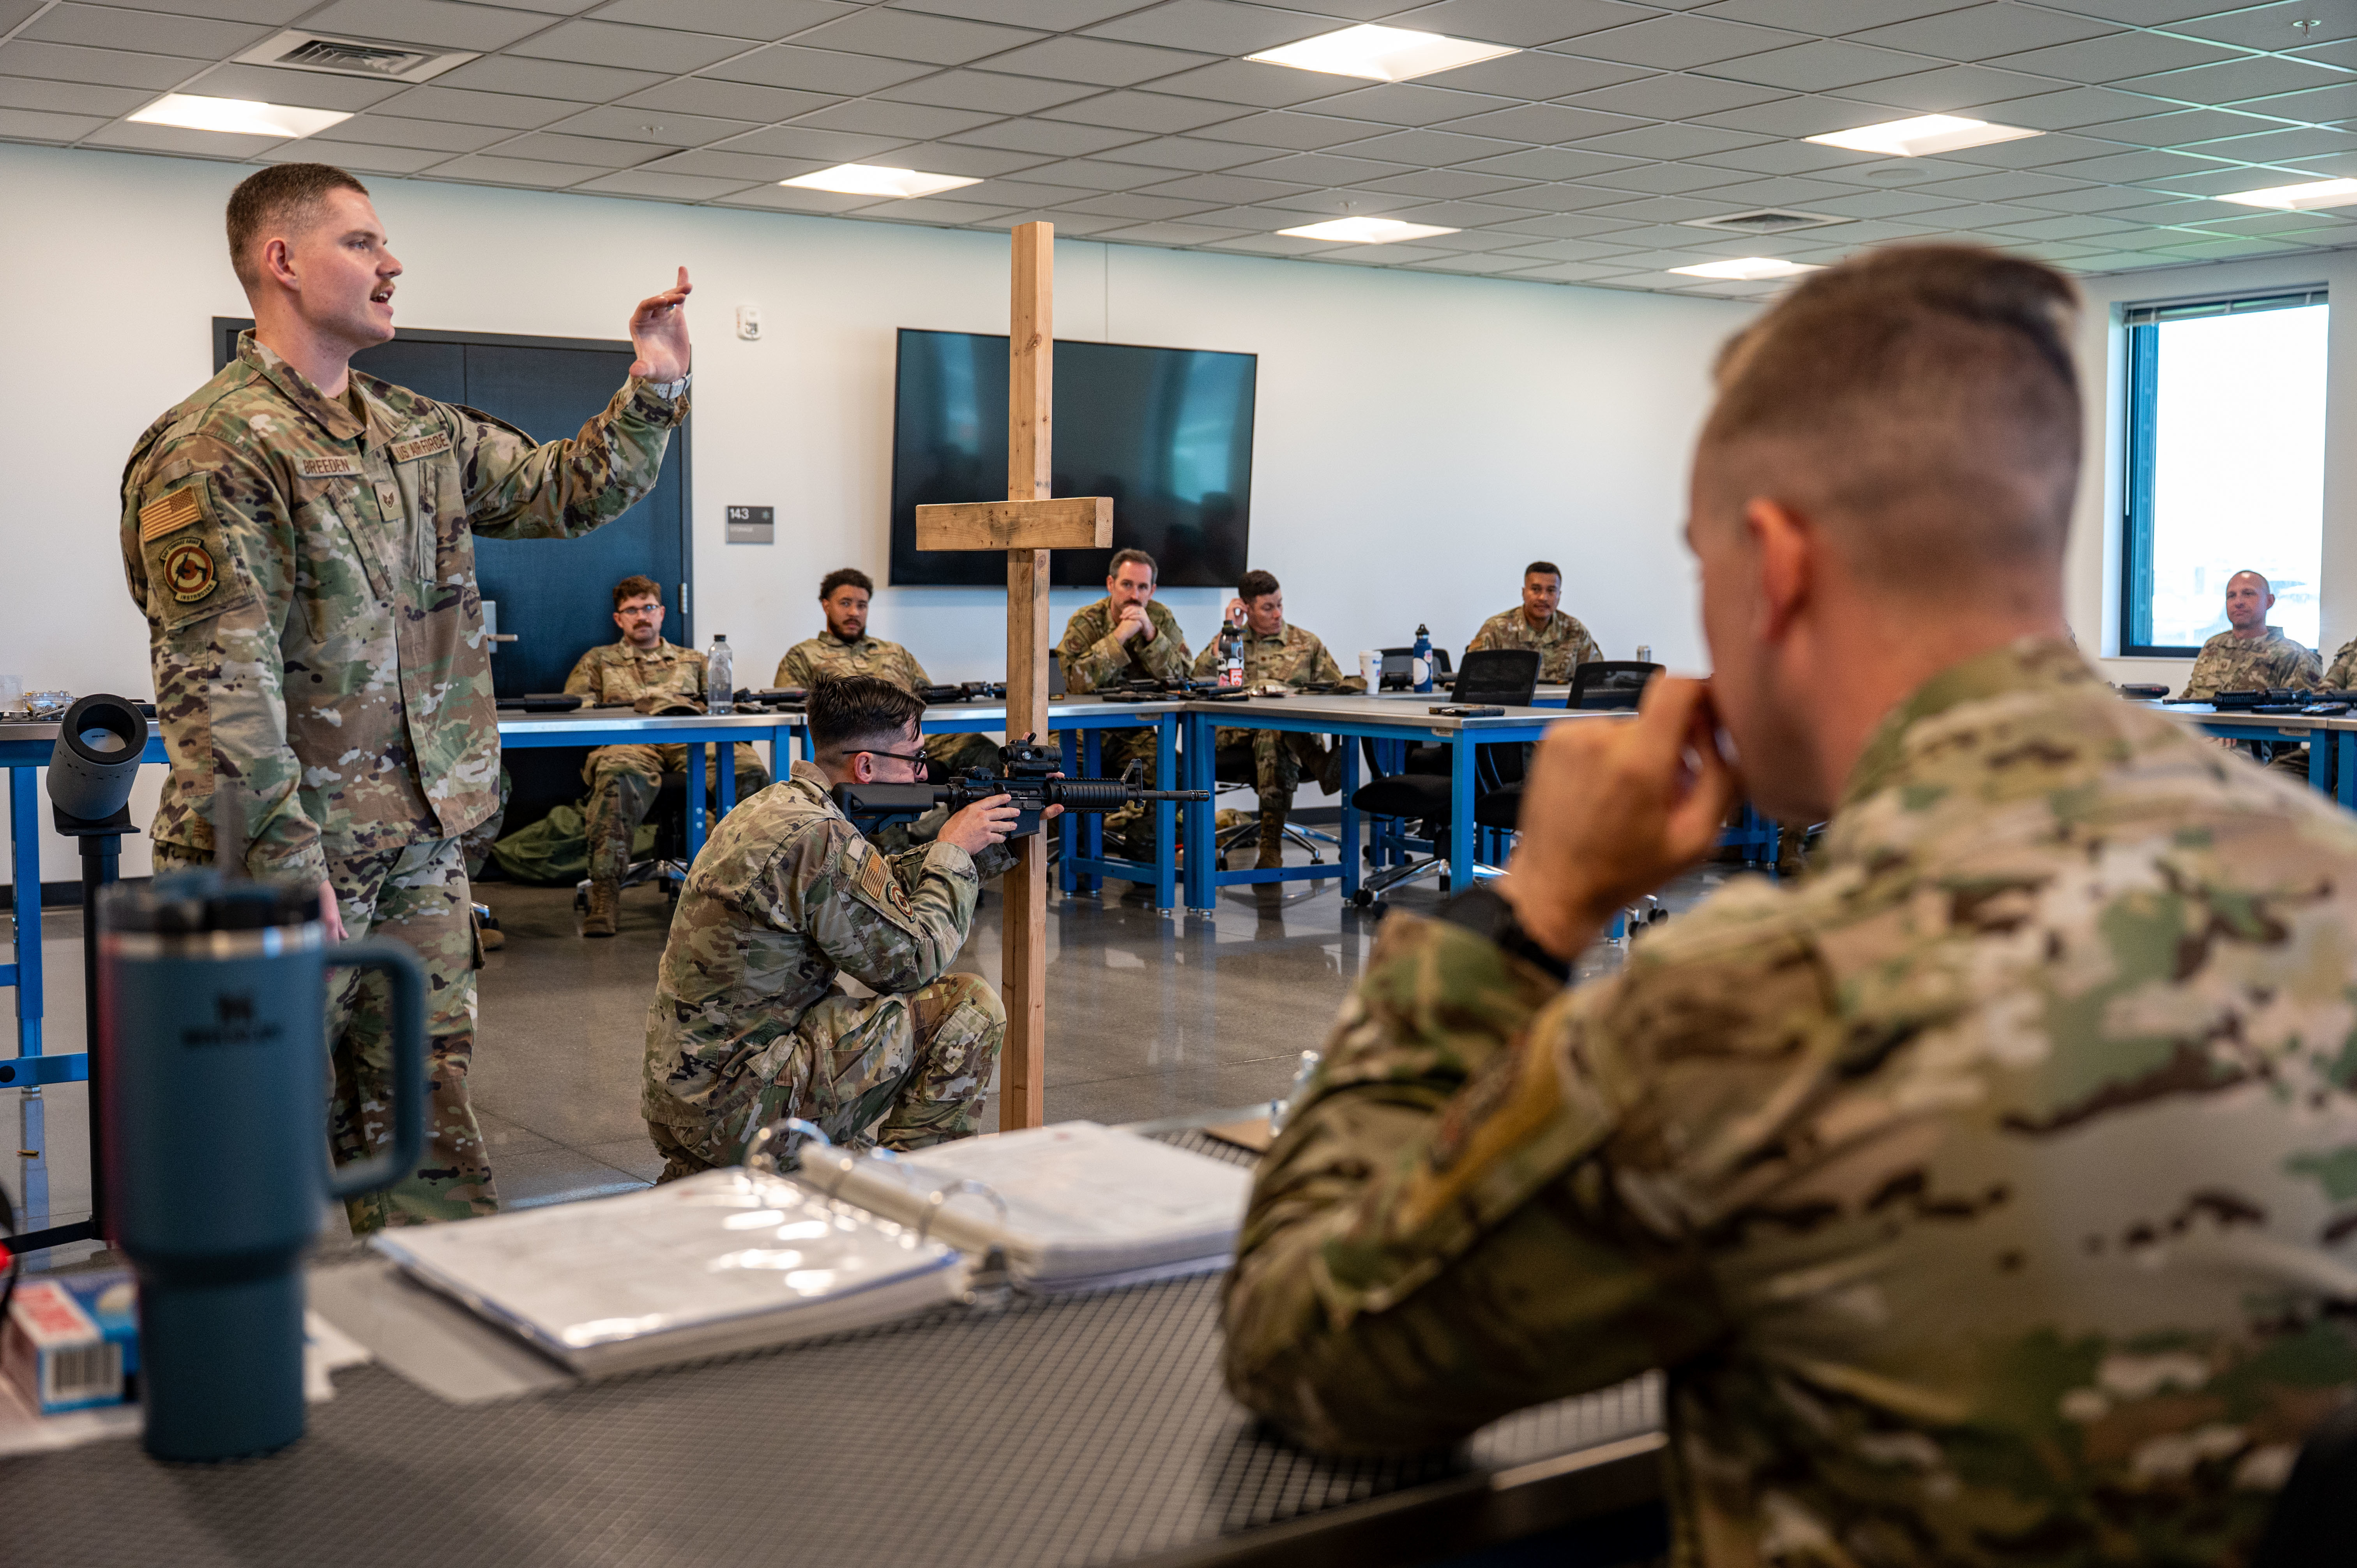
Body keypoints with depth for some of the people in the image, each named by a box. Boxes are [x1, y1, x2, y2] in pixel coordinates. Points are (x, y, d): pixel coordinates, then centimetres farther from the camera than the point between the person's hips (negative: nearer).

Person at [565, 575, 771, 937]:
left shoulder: (692, 660, 38)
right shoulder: (598, 661, 34)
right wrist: (631, 708, -1)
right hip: (629, 740, -1)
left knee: (751, 769, -34)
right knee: (617, 774, -43)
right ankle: (605, 892, -45)